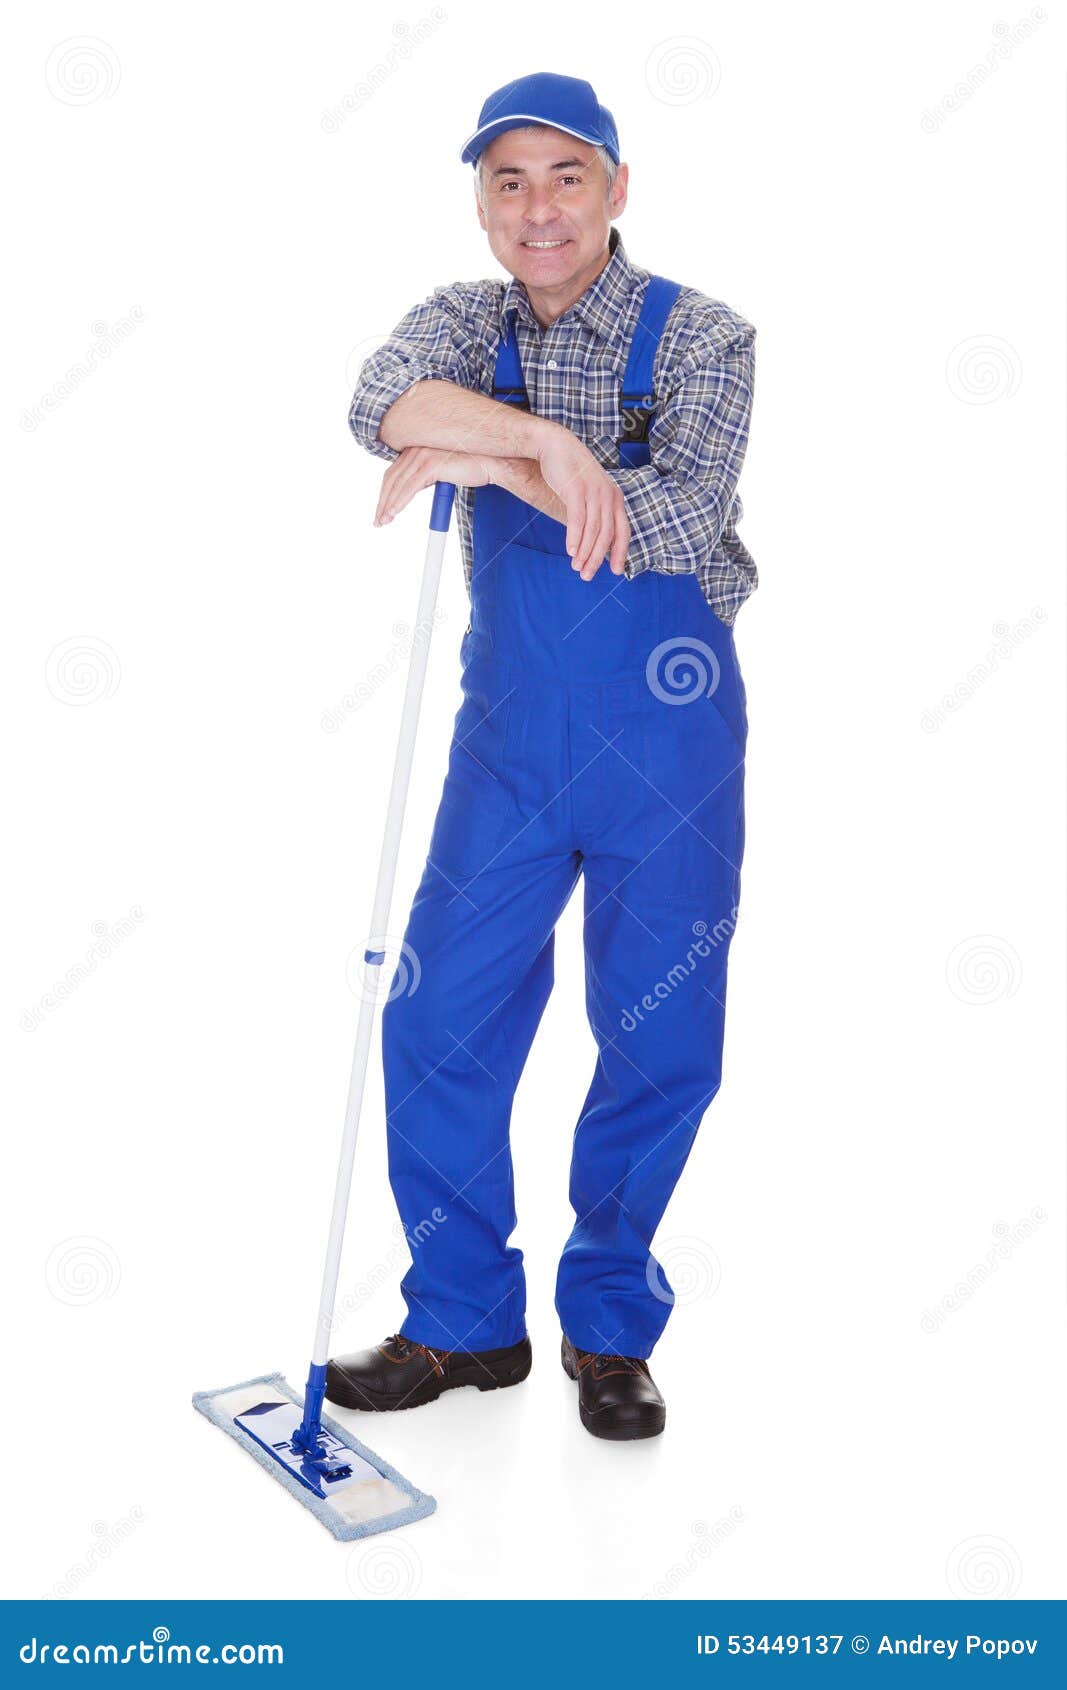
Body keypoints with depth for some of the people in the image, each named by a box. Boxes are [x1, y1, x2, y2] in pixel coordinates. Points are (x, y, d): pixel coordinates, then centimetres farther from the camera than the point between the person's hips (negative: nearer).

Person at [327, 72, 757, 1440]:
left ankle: (610, 1328, 26)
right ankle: (464, 1324, 22)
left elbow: (681, 516, -21)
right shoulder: (467, 321, 7)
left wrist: (484, 461, -21)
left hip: (668, 739, -3)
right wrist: (544, 437, -30)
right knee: (437, 1025, 3)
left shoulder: (699, 336, -4)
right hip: (511, 734, 3)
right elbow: (383, 399, -16)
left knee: (659, 1045, 5)